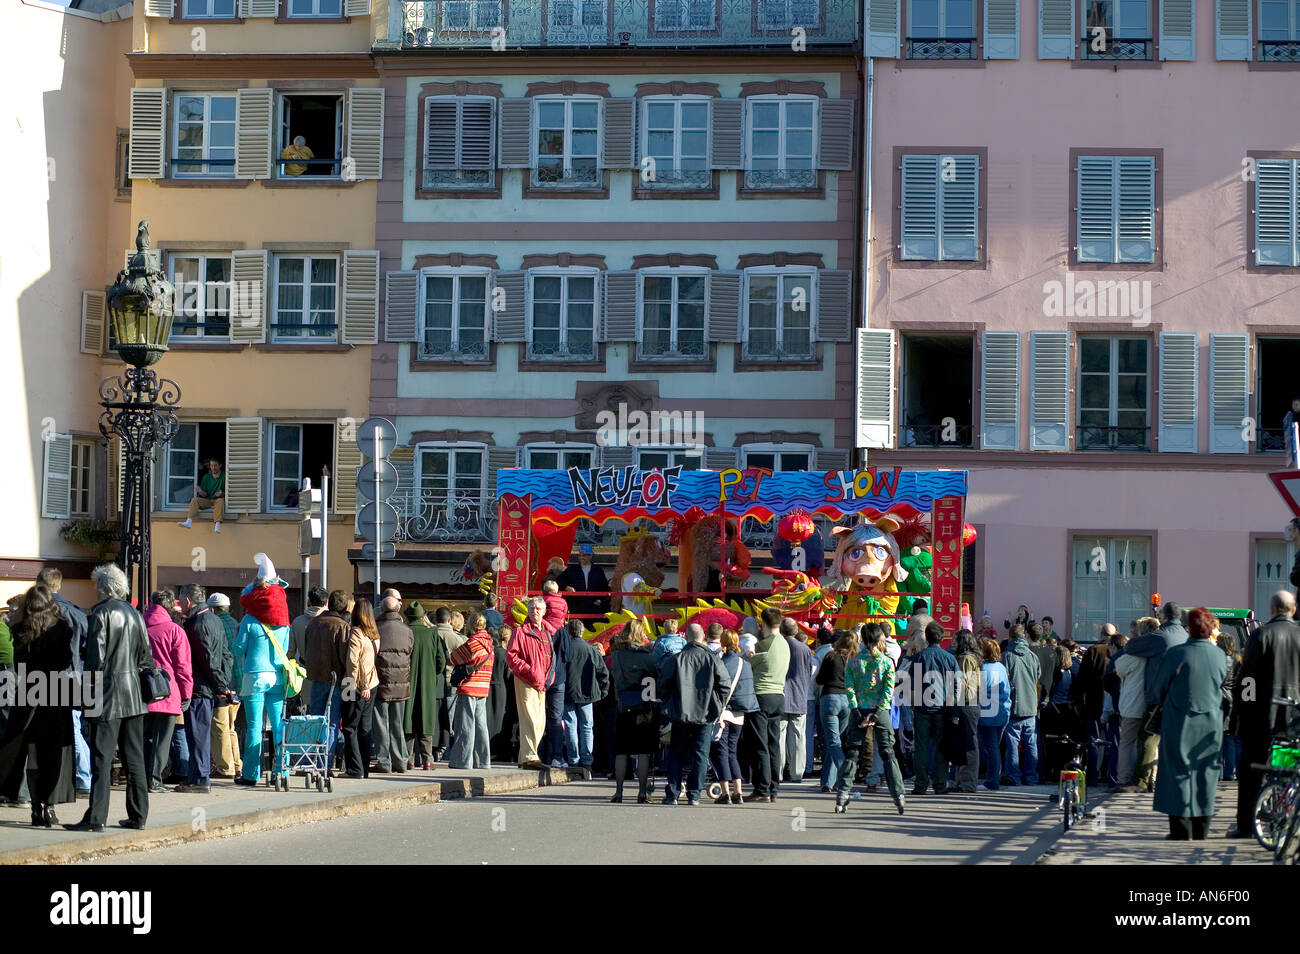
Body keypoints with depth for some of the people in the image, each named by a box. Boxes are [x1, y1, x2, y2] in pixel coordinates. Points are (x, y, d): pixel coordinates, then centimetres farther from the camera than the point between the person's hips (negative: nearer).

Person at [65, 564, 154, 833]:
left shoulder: (99, 614, -9)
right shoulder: (134, 613, 11)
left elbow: (96, 658, -13)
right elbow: (146, 656, 12)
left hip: (108, 696, -7)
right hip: (135, 696, 7)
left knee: (102, 757, -6)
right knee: (134, 757, 10)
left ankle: (96, 818, -8)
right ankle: (138, 815, 13)